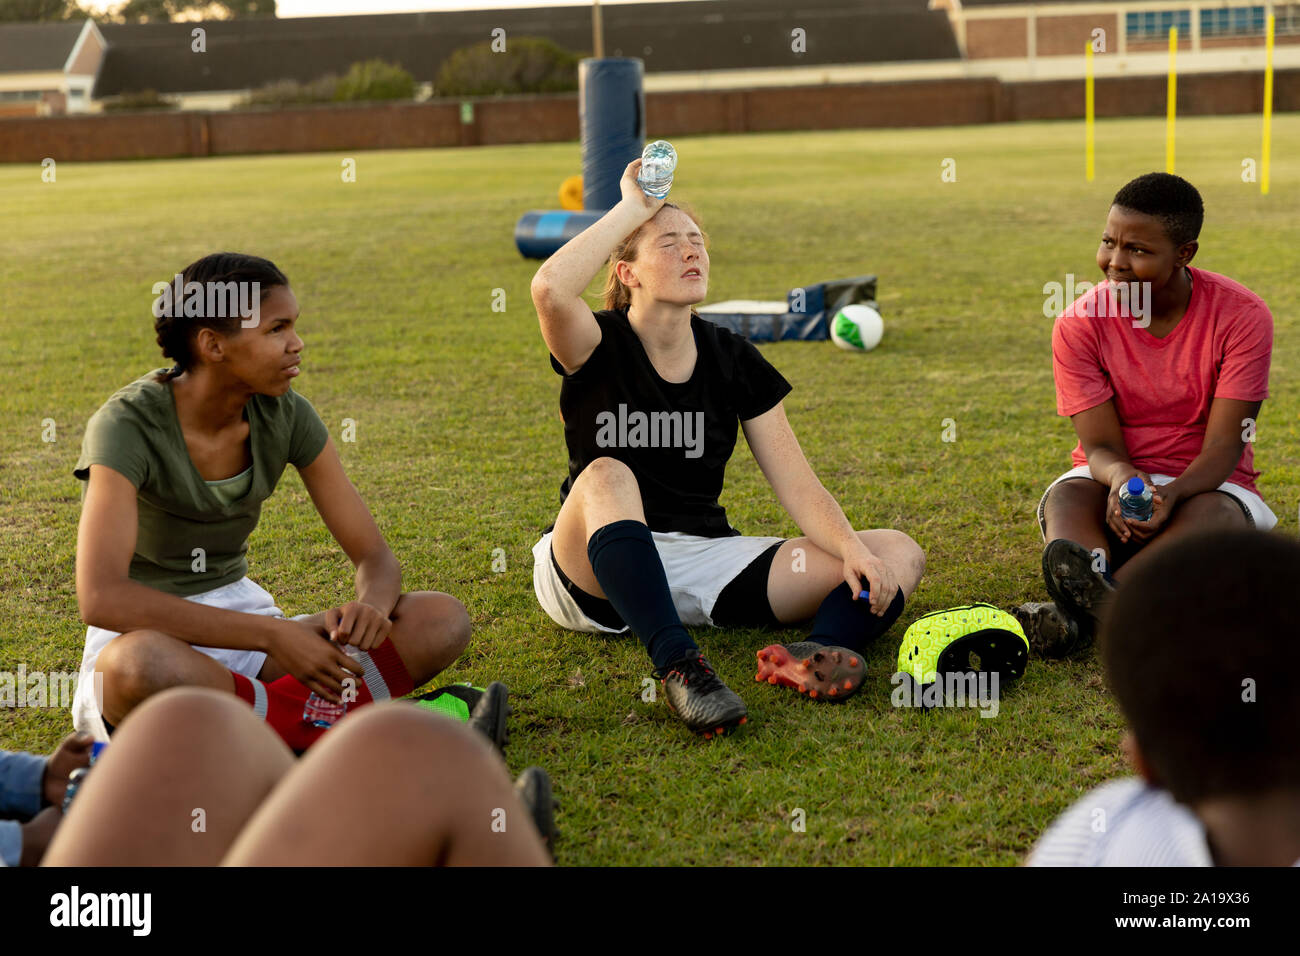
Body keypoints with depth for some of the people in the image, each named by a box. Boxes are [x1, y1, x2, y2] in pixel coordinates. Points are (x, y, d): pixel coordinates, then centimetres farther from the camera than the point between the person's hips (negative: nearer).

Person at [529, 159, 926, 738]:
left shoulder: (734, 361, 5)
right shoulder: (598, 347, -6)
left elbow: (796, 484, -1)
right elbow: (549, 290, -32)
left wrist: (852, 547, -21)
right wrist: (634, 206, -19)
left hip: (705, 560, 4)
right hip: (596, 576, -4)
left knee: (897, 555, -11)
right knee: (607, 477, -37)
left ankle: (819, 652, -45)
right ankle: (678, 666, -50)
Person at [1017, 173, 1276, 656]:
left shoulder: (1241, 316, -12)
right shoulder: (1080, 323, -9)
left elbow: (1222, 445, -16)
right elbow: (1100, 445, -12)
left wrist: (1172, 494, -38)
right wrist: (1120, 477, -38)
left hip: (1203, 484, -1)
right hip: (1116, 477, 1)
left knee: (1213, 514, -36)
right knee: (1065, 498, -32)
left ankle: (1078, 614, -56)